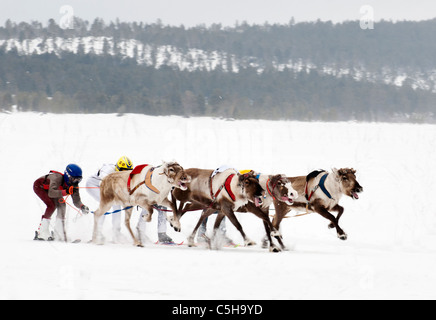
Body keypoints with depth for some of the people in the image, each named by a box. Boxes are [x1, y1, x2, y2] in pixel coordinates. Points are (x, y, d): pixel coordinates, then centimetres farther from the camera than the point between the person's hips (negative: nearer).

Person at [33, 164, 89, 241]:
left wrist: (82, 207, -37)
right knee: (52, 205, -24)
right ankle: (42, 233, -23)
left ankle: (59, 234, -2)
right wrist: (65, 192, -59)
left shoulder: (73, 185, -18)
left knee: (61, 205, -8)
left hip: (49, 189, 8)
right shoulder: (58, 178, -39)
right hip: (39, 186, -8)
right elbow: (51, 193, -50)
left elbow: (76, 201, -17)